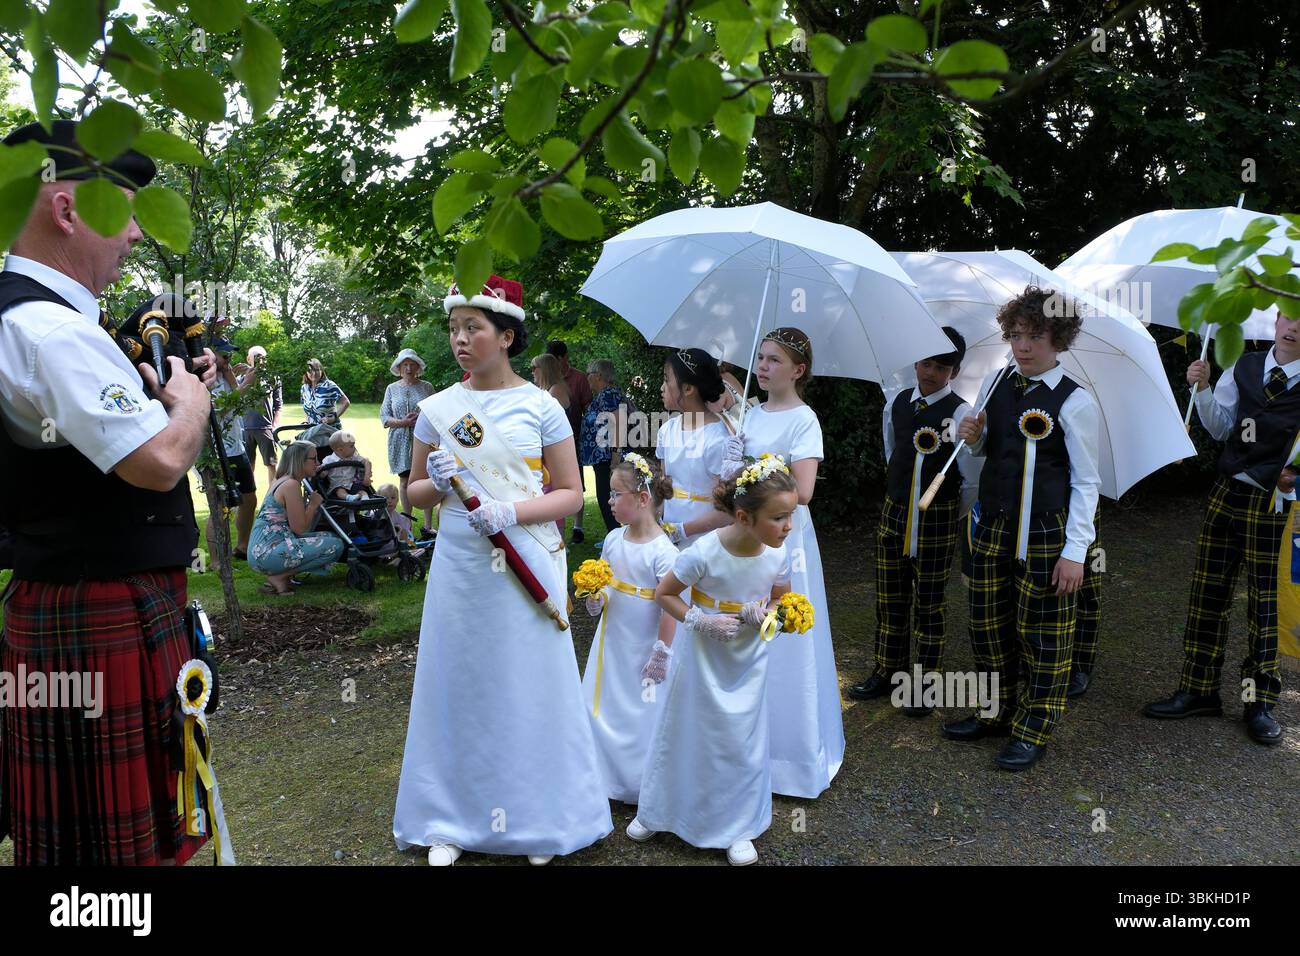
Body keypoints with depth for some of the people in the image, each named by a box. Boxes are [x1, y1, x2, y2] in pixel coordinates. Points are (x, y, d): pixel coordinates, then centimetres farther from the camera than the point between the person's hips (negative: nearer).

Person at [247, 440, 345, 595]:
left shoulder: (280, 480, 17)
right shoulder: (291, 485, -13)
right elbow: (299, 528, -14)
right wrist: (313, 504, 0)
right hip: (267, 554, -10)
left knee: (328, 536, 20)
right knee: (335, 545, -15)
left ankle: (282, 574, 7)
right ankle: (278, 578, -9)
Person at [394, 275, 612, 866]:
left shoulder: (541, 407, -2)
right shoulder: (438, 408, 5)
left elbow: (570, 494, -1)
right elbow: (414, 492, 14)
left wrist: (512, 512, -17)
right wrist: (436, 482, -9)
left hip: (527, 565, -2)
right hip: (459, 566, 2)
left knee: (529, 685, 6)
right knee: (459, 685, 9)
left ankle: (538, 820, 23)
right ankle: (451, 821, 25)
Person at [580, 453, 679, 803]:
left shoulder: (663, 551, -21)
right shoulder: (613, 539, 0)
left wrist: (662, 652, -17)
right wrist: (596, 597, -7)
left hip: (644, 647, -7)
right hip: (612, 639, 7)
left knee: (643, 713, 7)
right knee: (603, 705, 16)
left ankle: (640, 783, 25)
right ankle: (608, 774, 34)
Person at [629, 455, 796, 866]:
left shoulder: (777, 556, -16)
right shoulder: (703, 553, -28)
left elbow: (780, 604, 2)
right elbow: (664, 593, -13)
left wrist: (765, 615, -20)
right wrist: (699, 620, -26)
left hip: (748, 662, 3)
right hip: (702, 658, -2)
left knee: (743, 743, 12)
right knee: (684, 734, 15)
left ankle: (737, 828, 33)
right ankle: (657, 811, 40)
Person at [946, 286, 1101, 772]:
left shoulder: (1075, 402, -11)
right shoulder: (996, 382, 5)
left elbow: (1086, 482, -10)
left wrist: (1075, 550, -14)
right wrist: (972, 435, -5)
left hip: (1045, 534, -6)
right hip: (994, 526, 6)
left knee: (1043, 635, 5)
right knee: (988, 625, 14)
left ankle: (1032, 731, 20)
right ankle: (998, 713, 32)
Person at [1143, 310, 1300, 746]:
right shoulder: (1244, 368, 5)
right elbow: (1219, 428, 6)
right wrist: (1203, 389, -8)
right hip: (1228, 495, 3)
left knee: (1265, 603, 6)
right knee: (1207, 595, 7)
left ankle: (1260, 703, 22)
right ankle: (1199, 691, 19)